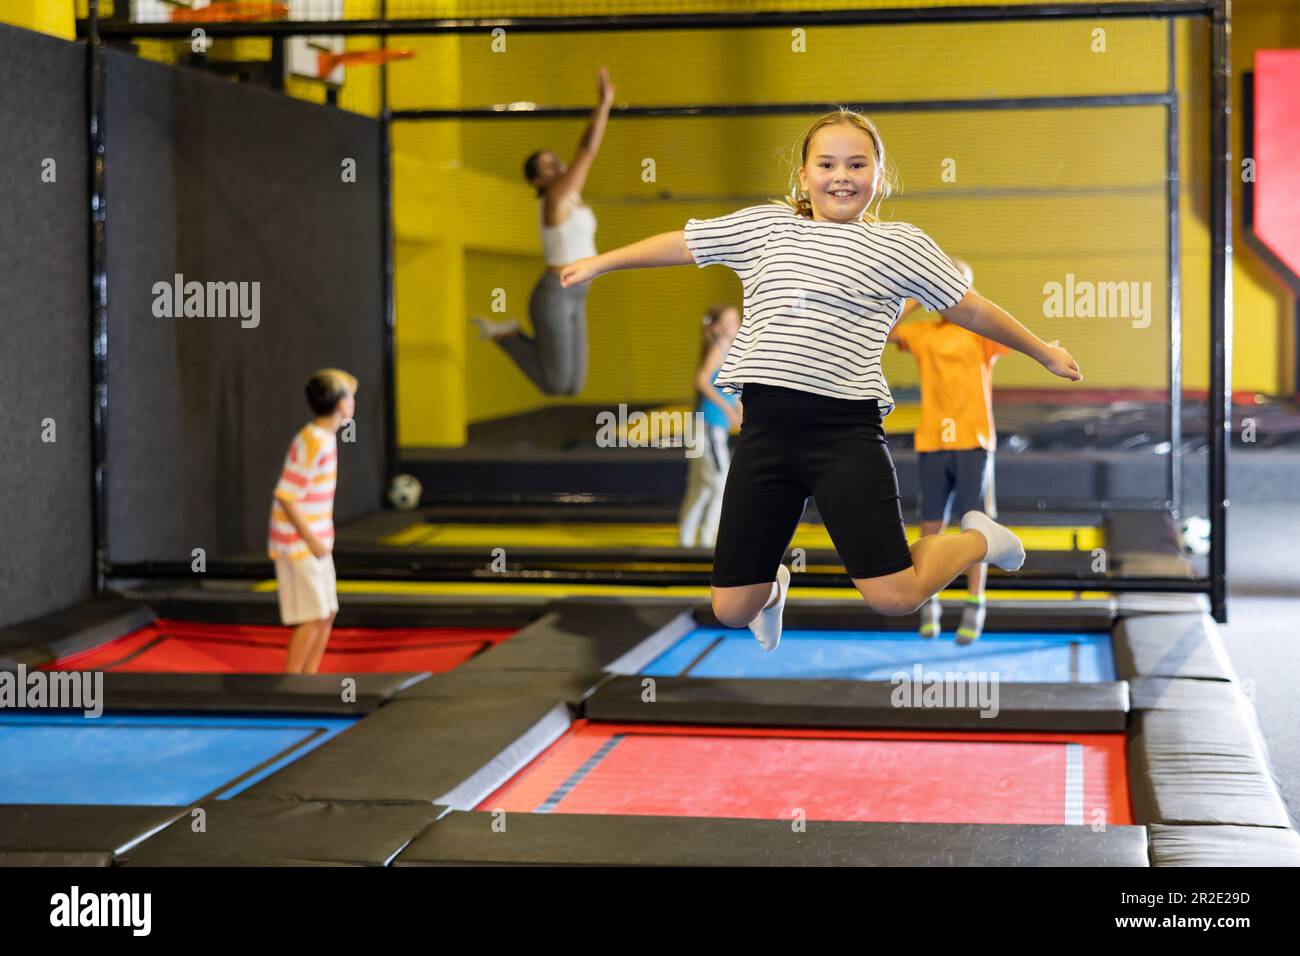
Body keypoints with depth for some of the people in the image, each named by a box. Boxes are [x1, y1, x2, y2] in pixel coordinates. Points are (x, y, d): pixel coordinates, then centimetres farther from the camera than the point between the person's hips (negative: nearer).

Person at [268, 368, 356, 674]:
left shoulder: (324, 438, 10)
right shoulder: (312, 443, -20)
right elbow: (286, 496, -22)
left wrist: (321, 537, 14)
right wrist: (312, 540, -18)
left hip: (316, 543, 9)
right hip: (299, 546, -9)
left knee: (327, 613, 13)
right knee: (312, 617, -7)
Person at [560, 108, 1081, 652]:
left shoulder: (901, 245, 7)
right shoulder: (763, 226, 14)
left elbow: (972, 311, 15)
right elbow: (680, 244, 24)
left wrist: (1044, 354, 22)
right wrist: (600, 263, 31)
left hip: (846, 429, -3)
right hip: (765, 427, 3)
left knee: (894, 598, -11)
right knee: (731, 610, 4)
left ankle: (978, 539, 21)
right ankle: (774, 585, 44)